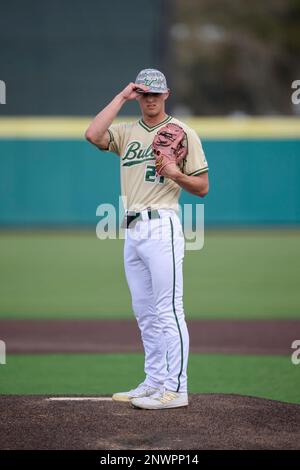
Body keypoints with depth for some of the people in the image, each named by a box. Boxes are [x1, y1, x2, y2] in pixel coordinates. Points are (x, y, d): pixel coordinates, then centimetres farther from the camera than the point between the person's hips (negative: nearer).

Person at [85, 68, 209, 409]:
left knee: (168, 309, -9)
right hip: (132, 230, 6)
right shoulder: (126, 132, 15)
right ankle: (155, 383, 18)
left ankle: (175, 389, -10)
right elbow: (93, 135, -6)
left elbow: (202, 187, 2)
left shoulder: (182, 132, 2)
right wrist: (121, 97, -1)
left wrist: (176, 175, -18)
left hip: (161, 226, -6)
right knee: (144, 313, 11)